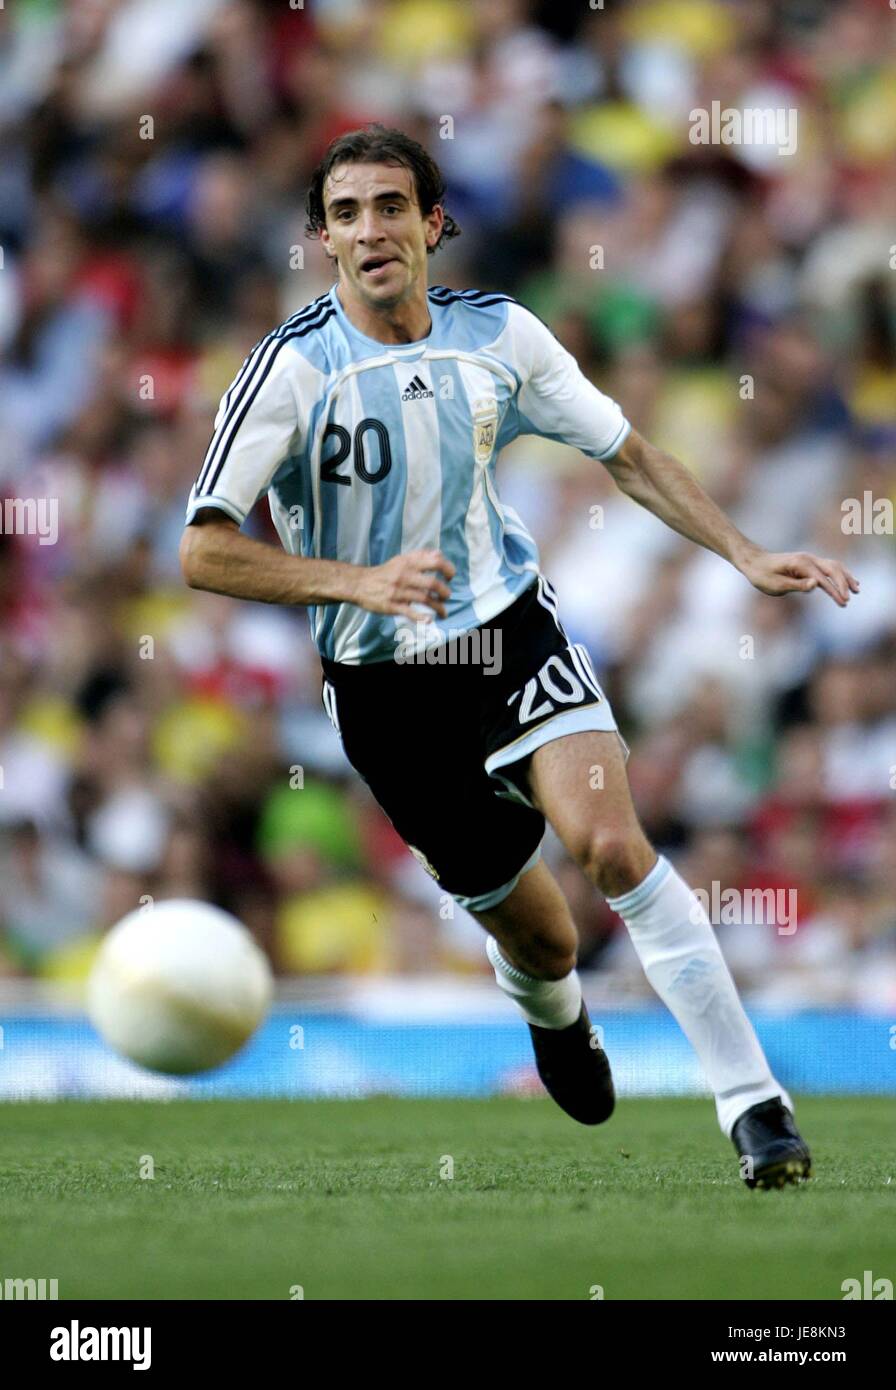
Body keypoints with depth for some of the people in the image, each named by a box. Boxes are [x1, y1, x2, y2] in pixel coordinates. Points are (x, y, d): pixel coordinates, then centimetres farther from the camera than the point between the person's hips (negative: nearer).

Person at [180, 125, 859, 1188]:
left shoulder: (499, 333, -2)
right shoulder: (294, 366, -14)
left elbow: (626, 454, 12)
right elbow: (204, 552, -18)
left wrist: (746, 557, 5)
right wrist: (359, 582, -30)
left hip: (513, 632, 1)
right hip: (383, 688, -1)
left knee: (611, 843, -26)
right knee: (542, 946, 7)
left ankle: (752, 1100, -21)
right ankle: (550, 1012, 48)